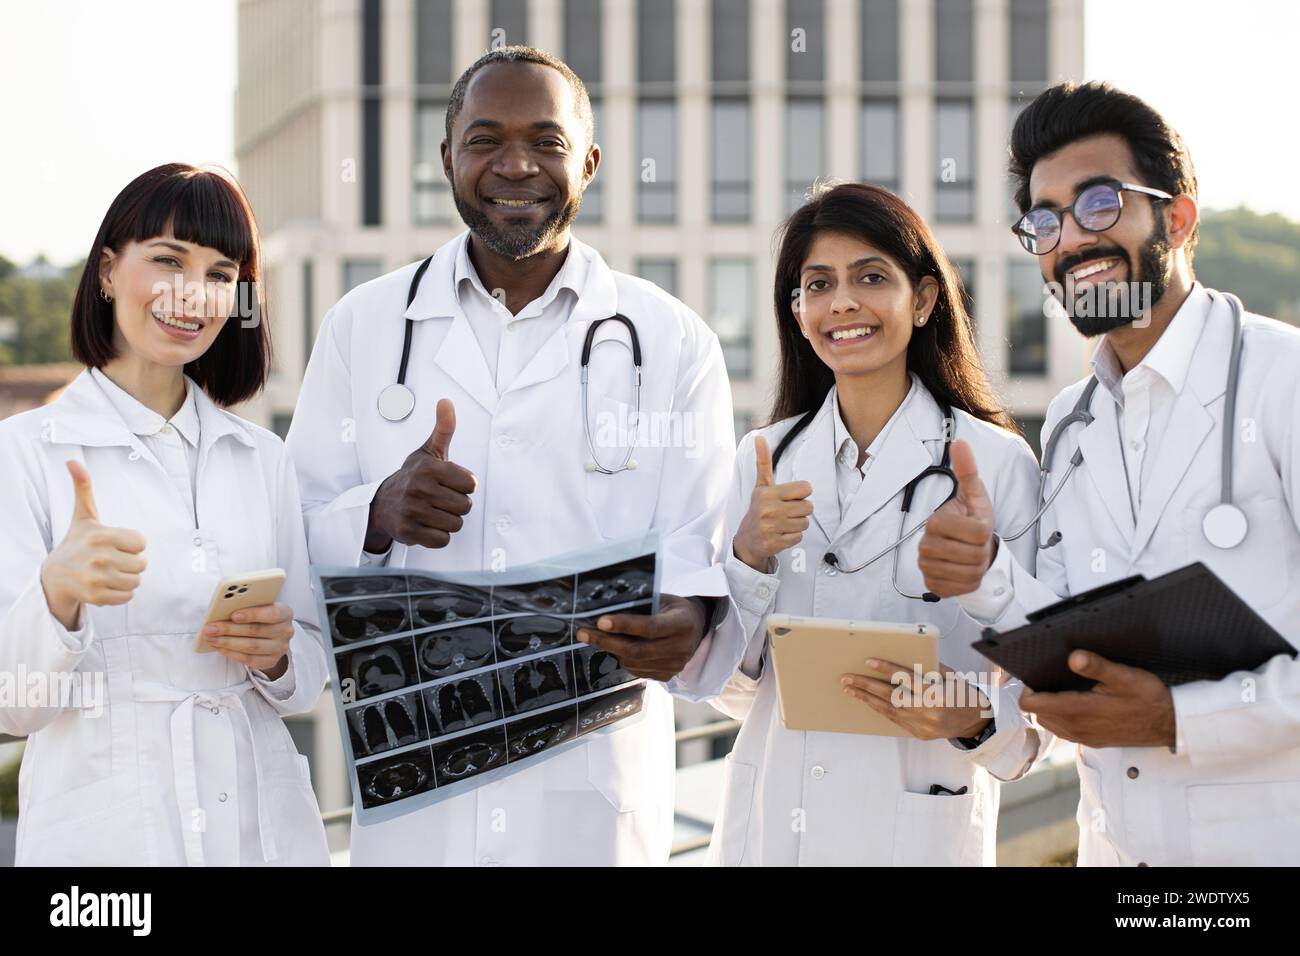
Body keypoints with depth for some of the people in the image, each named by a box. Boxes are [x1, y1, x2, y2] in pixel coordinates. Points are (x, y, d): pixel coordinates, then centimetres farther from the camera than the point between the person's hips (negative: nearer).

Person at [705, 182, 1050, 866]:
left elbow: (1038, 683, -5)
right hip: (768, 828, 3)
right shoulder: (763, 458, 2)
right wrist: (749, 555, -12)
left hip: (917, 832, -3)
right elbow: (729, 690, 2)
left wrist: (975, 715, -25)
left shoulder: (996, 463, -9)